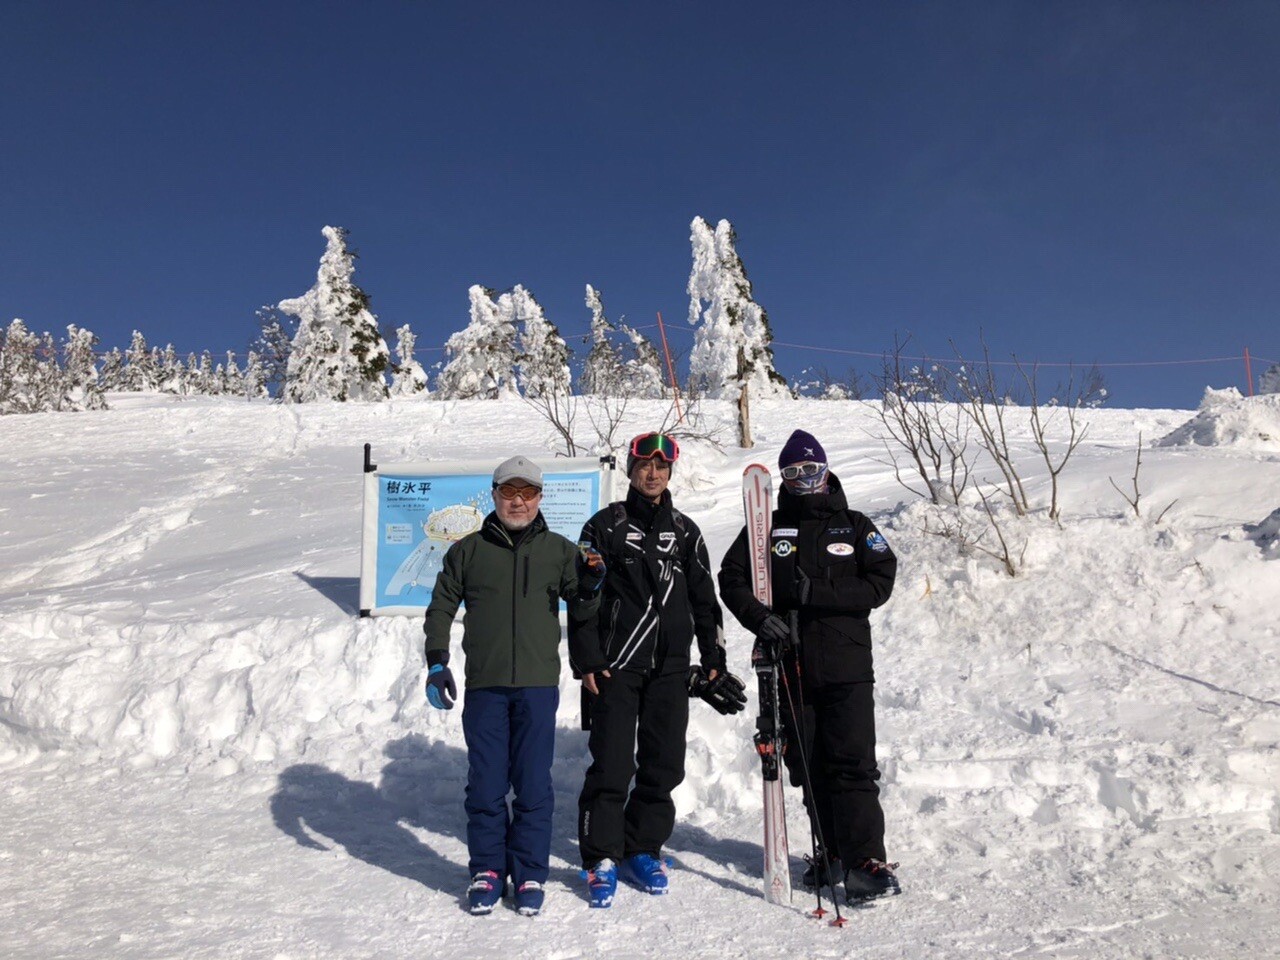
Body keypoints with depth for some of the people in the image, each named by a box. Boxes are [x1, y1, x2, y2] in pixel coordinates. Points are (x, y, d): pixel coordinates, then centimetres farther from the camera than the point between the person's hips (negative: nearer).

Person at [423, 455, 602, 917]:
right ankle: (487, 870, 22)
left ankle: (530, 874, 18)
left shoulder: (559, 550, 7)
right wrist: (436, 662, 3)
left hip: (538, 684, 0)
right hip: (484, 687, 0)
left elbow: (580, 613, 9)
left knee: (533, 784, 4)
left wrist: (590, 587, -12)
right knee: (485, 784, 6)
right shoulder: (468, 550, 7)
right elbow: (441, 607, 12)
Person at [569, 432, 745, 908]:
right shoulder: (605, 526, 3)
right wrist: (587, 662, -6)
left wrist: (713, 660, 12)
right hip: (615, 666, -3)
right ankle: (601, 857, 10)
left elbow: (704, 600, 17)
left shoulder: (685, 532, 14)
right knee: (612, 764, -5)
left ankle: (643, 848, 22)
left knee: (664, 765, 6)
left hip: (672, 667, 4)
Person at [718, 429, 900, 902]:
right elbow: (732, 578, 4)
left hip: (846, 666, -2)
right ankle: (833, 852, 24)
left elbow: (879, 584, -4)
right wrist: (758, 617, -15)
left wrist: (816, 593, -15)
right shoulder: (768, 528, 10)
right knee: (808, 767, 9)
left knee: (853, 764, -8)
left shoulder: (855, 526, 8)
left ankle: (866, 861, -2)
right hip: (789, 667, 2)